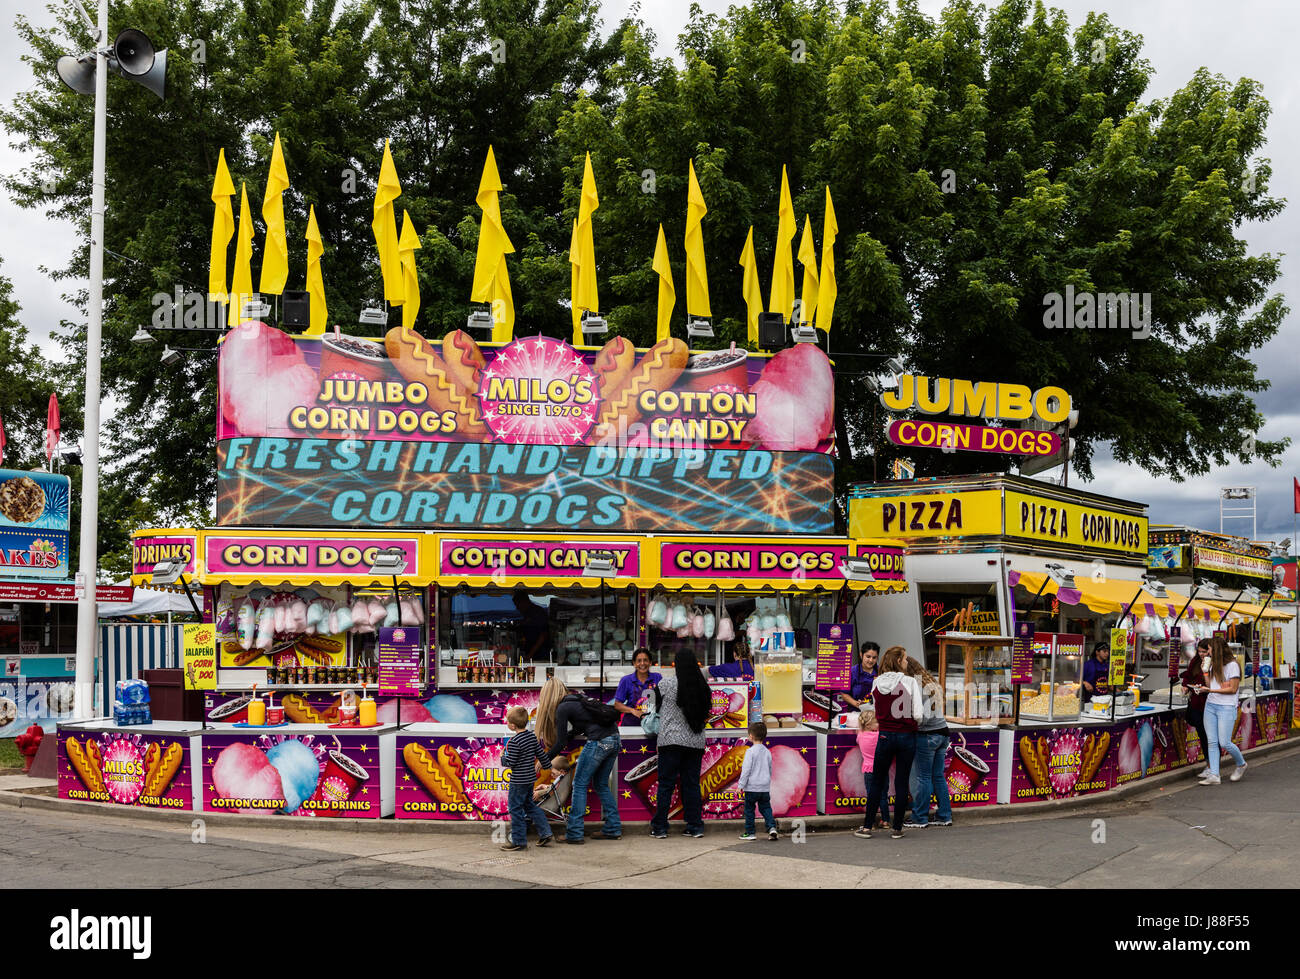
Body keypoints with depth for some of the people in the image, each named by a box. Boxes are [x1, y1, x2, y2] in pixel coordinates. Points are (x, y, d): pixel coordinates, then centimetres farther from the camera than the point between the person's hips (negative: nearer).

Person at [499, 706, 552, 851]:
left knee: (516, 809, 1)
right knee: (530, 805, 21)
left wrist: (502, 757, 0)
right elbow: (541, 754, 12)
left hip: (518, 781, -9)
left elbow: (510, 763, -20)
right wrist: (547, 765, 29)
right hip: (530, 778, 9)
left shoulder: (514, 742, -21)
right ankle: (545, 833, 20)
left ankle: (519, 841, 6)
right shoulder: (532, 736, 3)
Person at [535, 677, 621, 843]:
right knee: (601, 785, 19)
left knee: (579, 785, 2)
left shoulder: (563, 708, -2)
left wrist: (544, 761, 8)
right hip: (614, 740, 8)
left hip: (598, 742, -8)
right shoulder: (576, 699, 21)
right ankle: (613, 829, 19)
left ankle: (574, 833, 1)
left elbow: (560, 743, -2)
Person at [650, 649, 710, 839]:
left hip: (672, 740, -4)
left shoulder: (668, 684, -9)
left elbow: (653, 697, 3)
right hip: (696, 742, 4)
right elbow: (705, 714, 10)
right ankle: (695, 827, 12)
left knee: (666, 784, 2)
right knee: (692, 784, 11)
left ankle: (660, 828, 5)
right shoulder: (702, 686, 3)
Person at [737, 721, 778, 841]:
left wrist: (741, 785, -10)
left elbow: (746, 769, -15)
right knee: (766, 808, 11)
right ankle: (772, 827, -6)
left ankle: (750, 832, 10)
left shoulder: (750, 751, -12)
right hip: (765, 787, 5)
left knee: (749, 809, 6)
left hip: (752, 787, -5)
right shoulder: (767, 752, 8)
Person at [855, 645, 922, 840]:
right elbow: (918, 715, -12)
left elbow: (877, 709, 7)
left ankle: (867, 827, 10)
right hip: (906, 737, -2)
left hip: (885, 736, 2)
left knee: (877, 782, 10)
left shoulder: (877, 683, 0)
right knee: (901, 783, 7)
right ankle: (897, 829, 11)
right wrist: (913, 726, 9)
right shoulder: (910, 682, -9)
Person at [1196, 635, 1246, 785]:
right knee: (1212, 742, 0)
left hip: (1226, 707, -7)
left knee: (1224, 743, -7)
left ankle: (1241, 764, 20)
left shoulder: (1232, 665, -10)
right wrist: (1202, 687, 3)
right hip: (1210, 705, 7)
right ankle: (1214, 775, -1)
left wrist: (1210, 690, -16)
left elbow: (1233, 689, -13)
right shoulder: (1214, 665, 15)